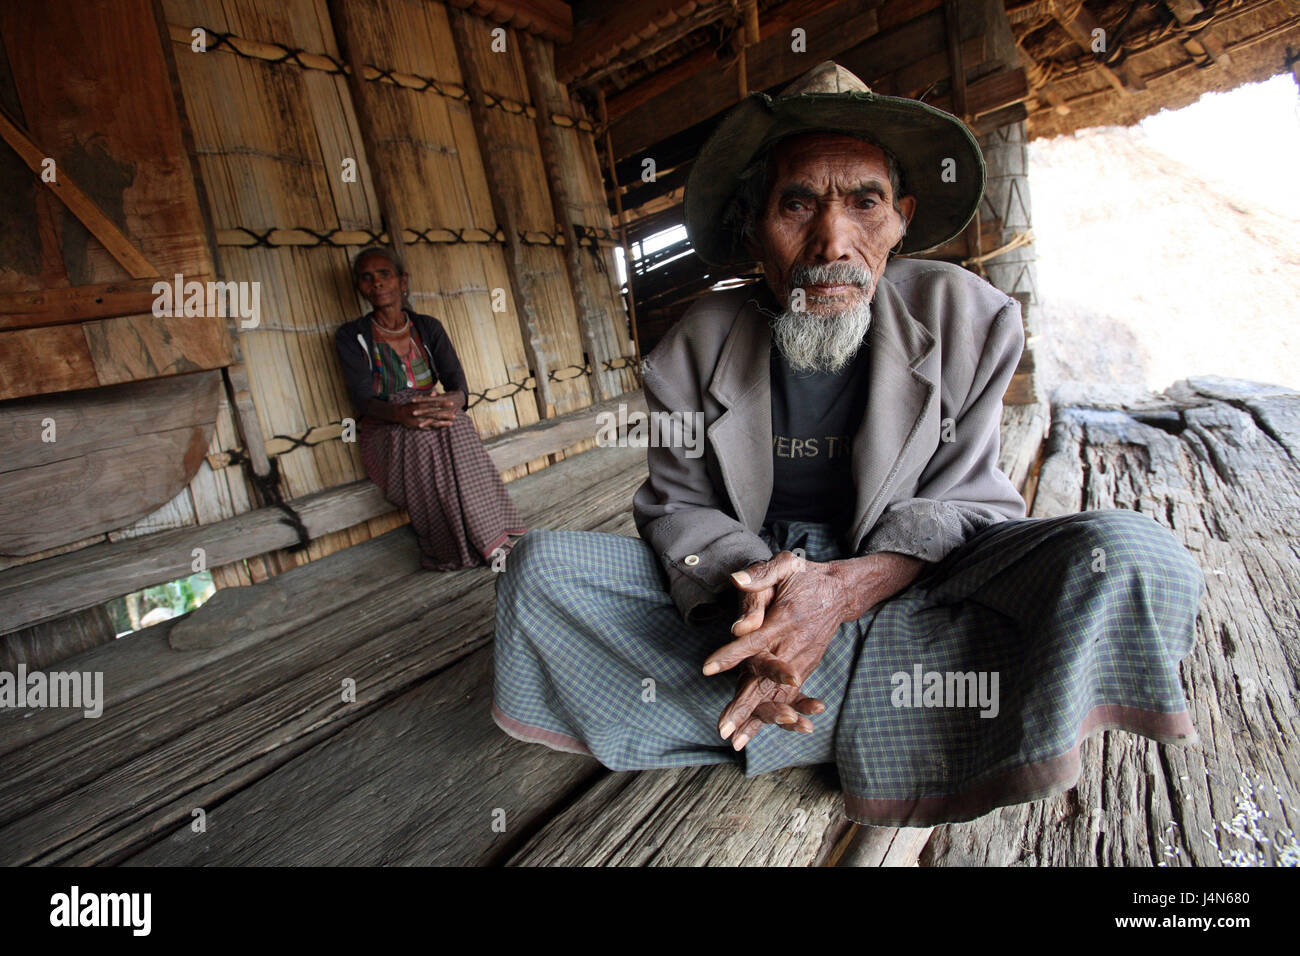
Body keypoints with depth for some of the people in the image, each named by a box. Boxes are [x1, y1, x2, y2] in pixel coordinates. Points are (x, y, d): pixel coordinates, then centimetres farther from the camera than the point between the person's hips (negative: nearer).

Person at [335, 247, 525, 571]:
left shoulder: (428, 328, 11)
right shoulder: (351, 336, 3)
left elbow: (457, 382, -4)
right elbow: (363, 400, -12)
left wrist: (452, 401, -31)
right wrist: (402, 414, -36)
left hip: (436, 424, 2)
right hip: (384, 433, -2)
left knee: (456, 426, -34)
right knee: (422, 436, -37)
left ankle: (491, 543, -35)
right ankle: (492, 547, -36)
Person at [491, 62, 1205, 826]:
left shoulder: (967, 319, -7)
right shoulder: (696, 348, -6)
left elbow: (959, 502, -7)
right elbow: (678, 505, -4)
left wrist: (848, 588, -27)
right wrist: (747, 585, -28)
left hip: (903, 580, 0)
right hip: (743, 574, 1)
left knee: (1126, 555, -25)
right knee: (542, 564, -18)